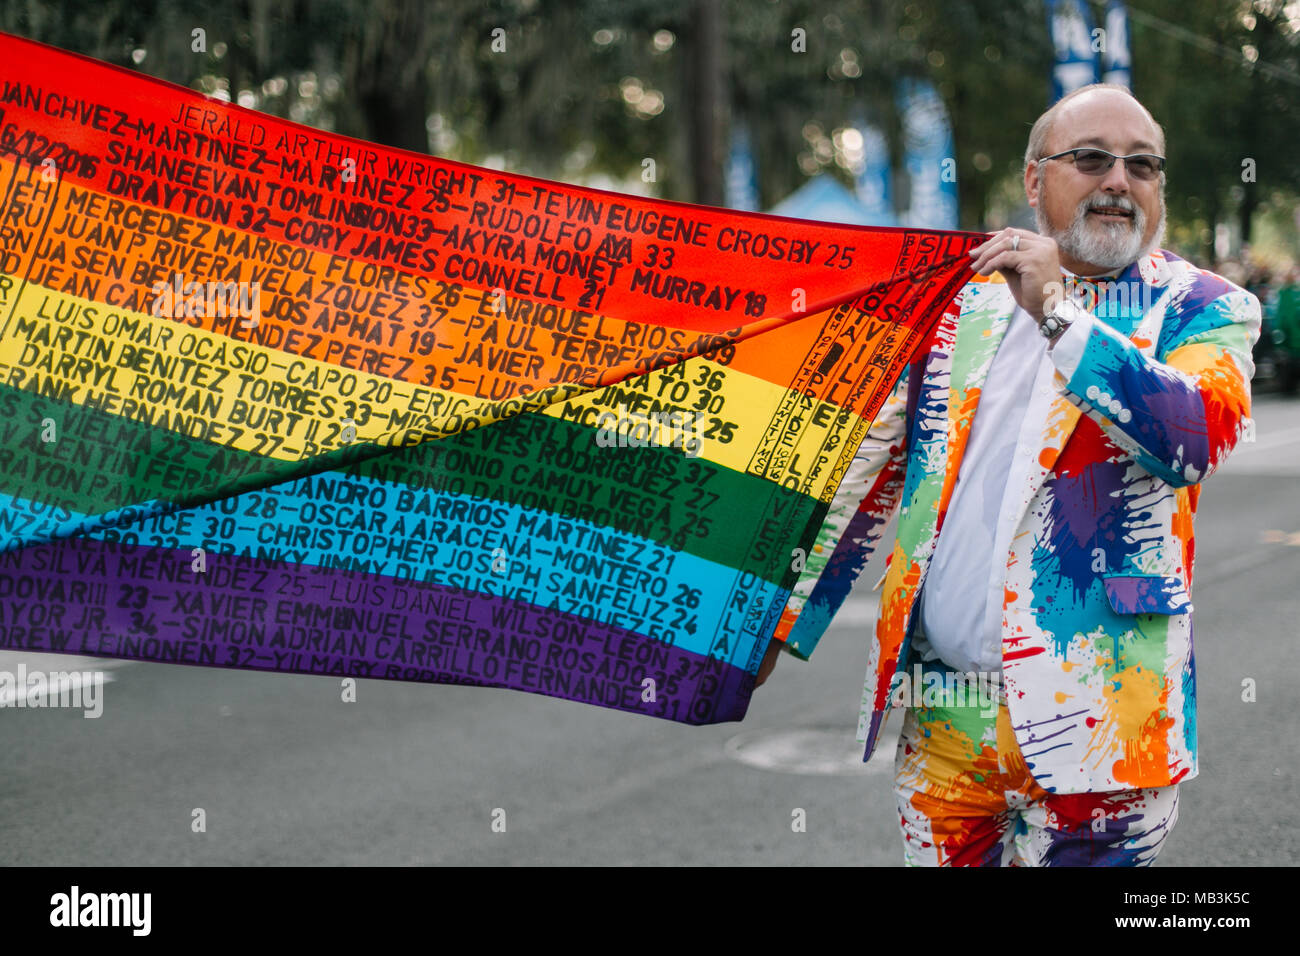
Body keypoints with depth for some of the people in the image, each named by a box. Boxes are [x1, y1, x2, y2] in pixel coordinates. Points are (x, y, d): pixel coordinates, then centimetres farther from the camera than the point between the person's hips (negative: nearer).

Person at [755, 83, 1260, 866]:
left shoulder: (1201, 309, 3)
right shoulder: (960, 297, 11)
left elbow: (1196, 440, -18)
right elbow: (872, 465, 14)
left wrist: (1057, 312, -20)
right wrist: (784, 619, 9)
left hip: (1093, 715, -3)